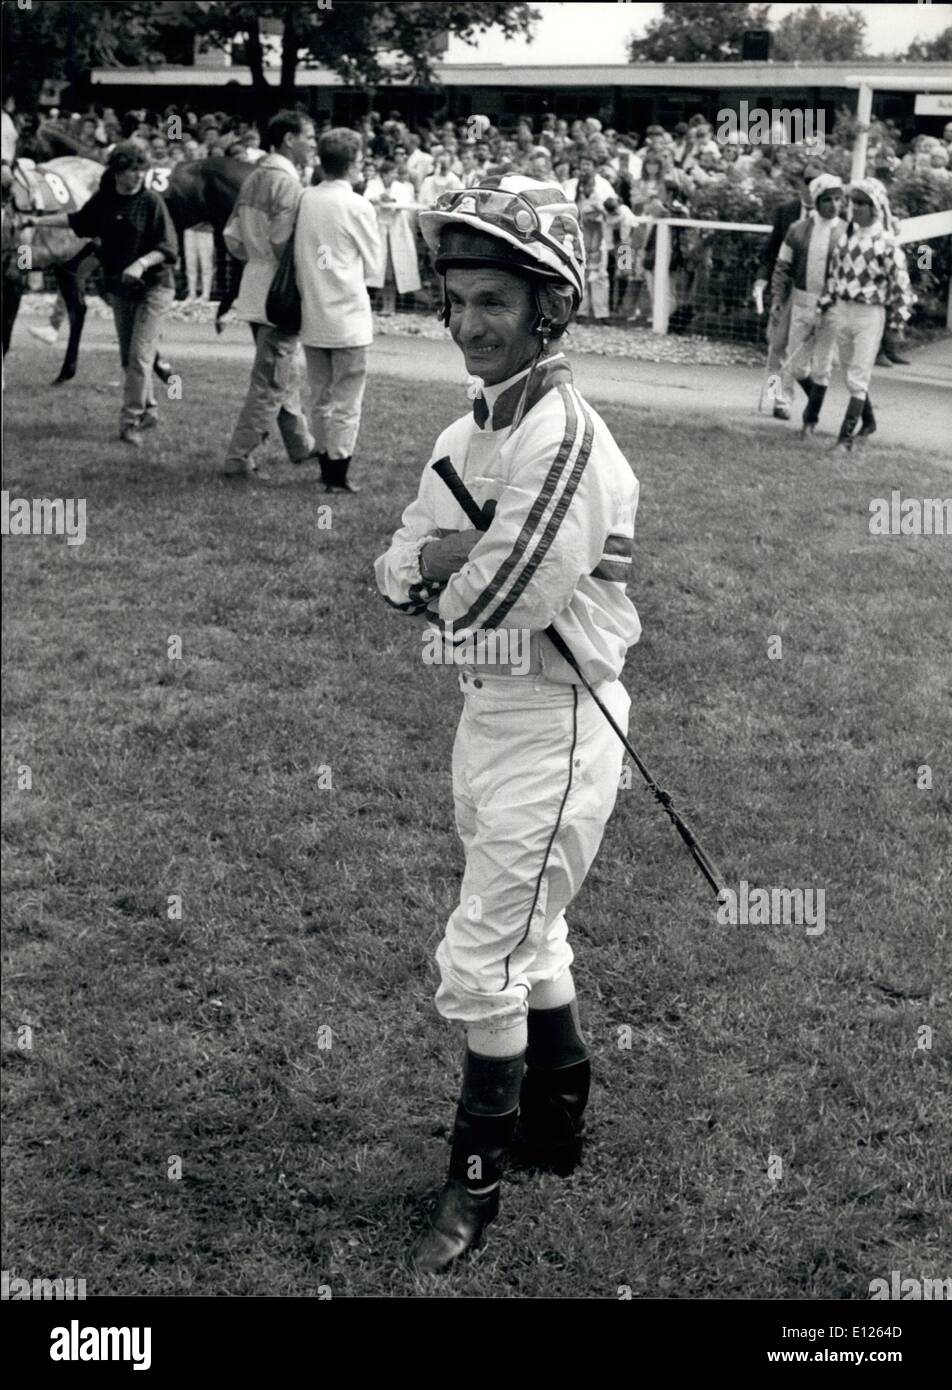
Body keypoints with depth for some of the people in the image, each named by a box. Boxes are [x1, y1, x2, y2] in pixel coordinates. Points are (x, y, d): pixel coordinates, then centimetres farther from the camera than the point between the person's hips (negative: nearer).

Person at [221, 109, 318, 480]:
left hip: (256, 286, 10)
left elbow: (232, 236, 12)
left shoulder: (255, 177, 10)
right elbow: (284, 242, -24)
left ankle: (300, 443, 34)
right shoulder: (287, 182, -18)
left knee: (284, 371, 20)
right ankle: (239, 457, -1)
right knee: (270, 380, -3)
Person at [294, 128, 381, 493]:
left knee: (320, 397, 15)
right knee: (347, 401, 3)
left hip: (312, 316, 5)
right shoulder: (357, 206, -11)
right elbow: (372, 264, -1)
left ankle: (326, 465, 24)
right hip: (348, 316, -5)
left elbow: (296, 257, 7)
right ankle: (338, 474, 4)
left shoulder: (305, 200, 0)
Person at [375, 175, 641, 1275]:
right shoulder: (465, 435, 8)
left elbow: (489, 605, -26)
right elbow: (396, 574, 7)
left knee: (482, 960, -3)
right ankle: (557, 1121, 40)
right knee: (530, 936, 22)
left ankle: (475, 1180, 14)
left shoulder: (567, 438, -21)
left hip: (553, 723, -9)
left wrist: (444, 579, -7)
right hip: (487, 709, 9)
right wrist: (432, 559, -14)